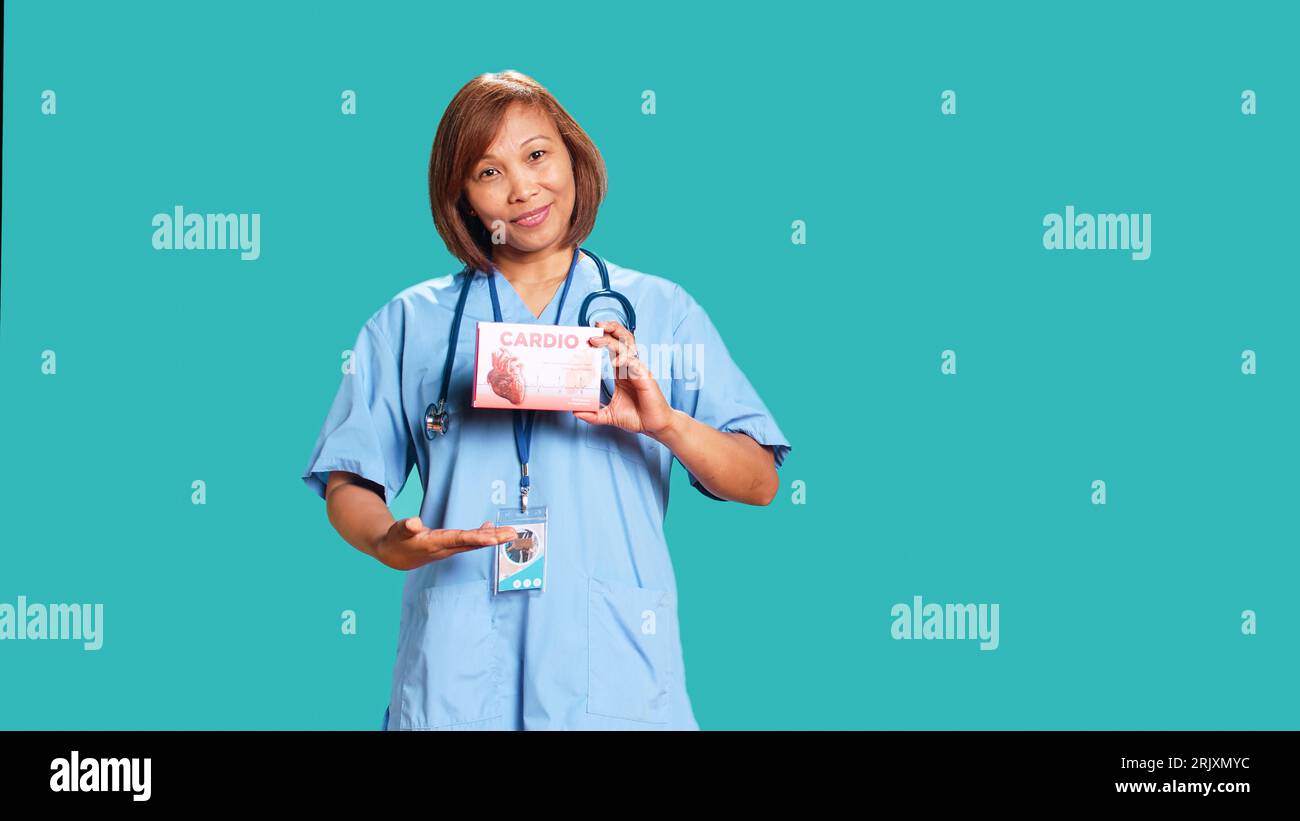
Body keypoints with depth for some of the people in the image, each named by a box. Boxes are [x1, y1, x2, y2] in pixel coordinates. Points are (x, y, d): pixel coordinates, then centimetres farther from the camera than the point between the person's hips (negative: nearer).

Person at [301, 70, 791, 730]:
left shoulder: (660, 311, 8)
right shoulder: (410, 323, 10)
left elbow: (759, 483, 2)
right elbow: (348, 487, 5)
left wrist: (667, 425, -16)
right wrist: (388, 542, -16)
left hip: (615, 667, 0)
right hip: (456, 678, 1)